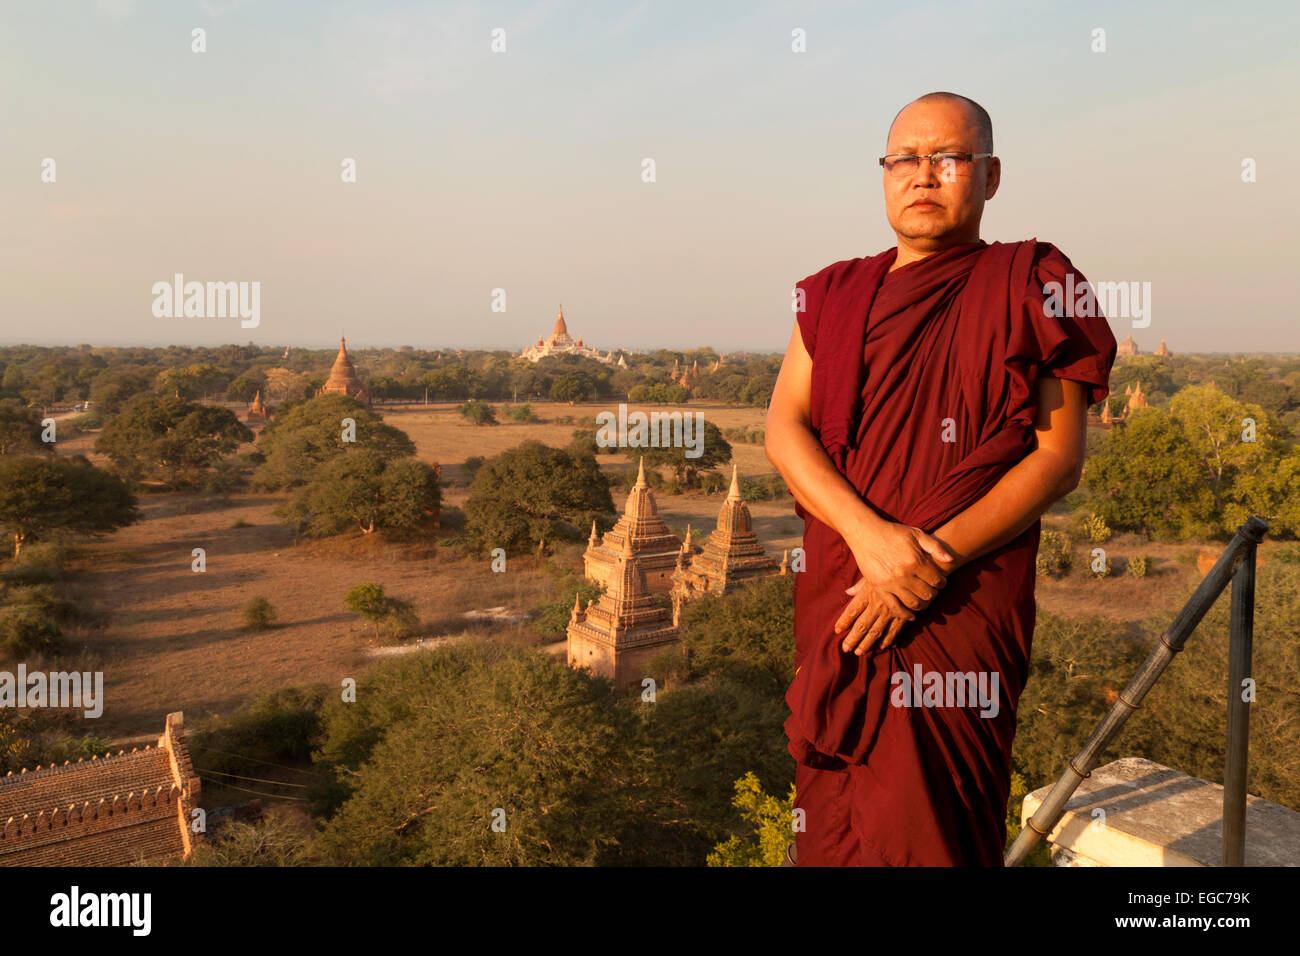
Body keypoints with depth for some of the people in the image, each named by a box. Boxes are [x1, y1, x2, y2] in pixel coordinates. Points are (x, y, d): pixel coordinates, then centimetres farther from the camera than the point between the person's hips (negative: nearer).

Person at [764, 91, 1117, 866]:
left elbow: (1060, 458, -5)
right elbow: (782, 428, 3)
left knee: (922, 836, -3)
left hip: (962, 606, -3)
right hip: (836, 600, 4)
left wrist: (936, 555, -16)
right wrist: (868, 532, -14)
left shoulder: (1030, 286, 2)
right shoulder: (836, 294, 13)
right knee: (830, 831, 11)